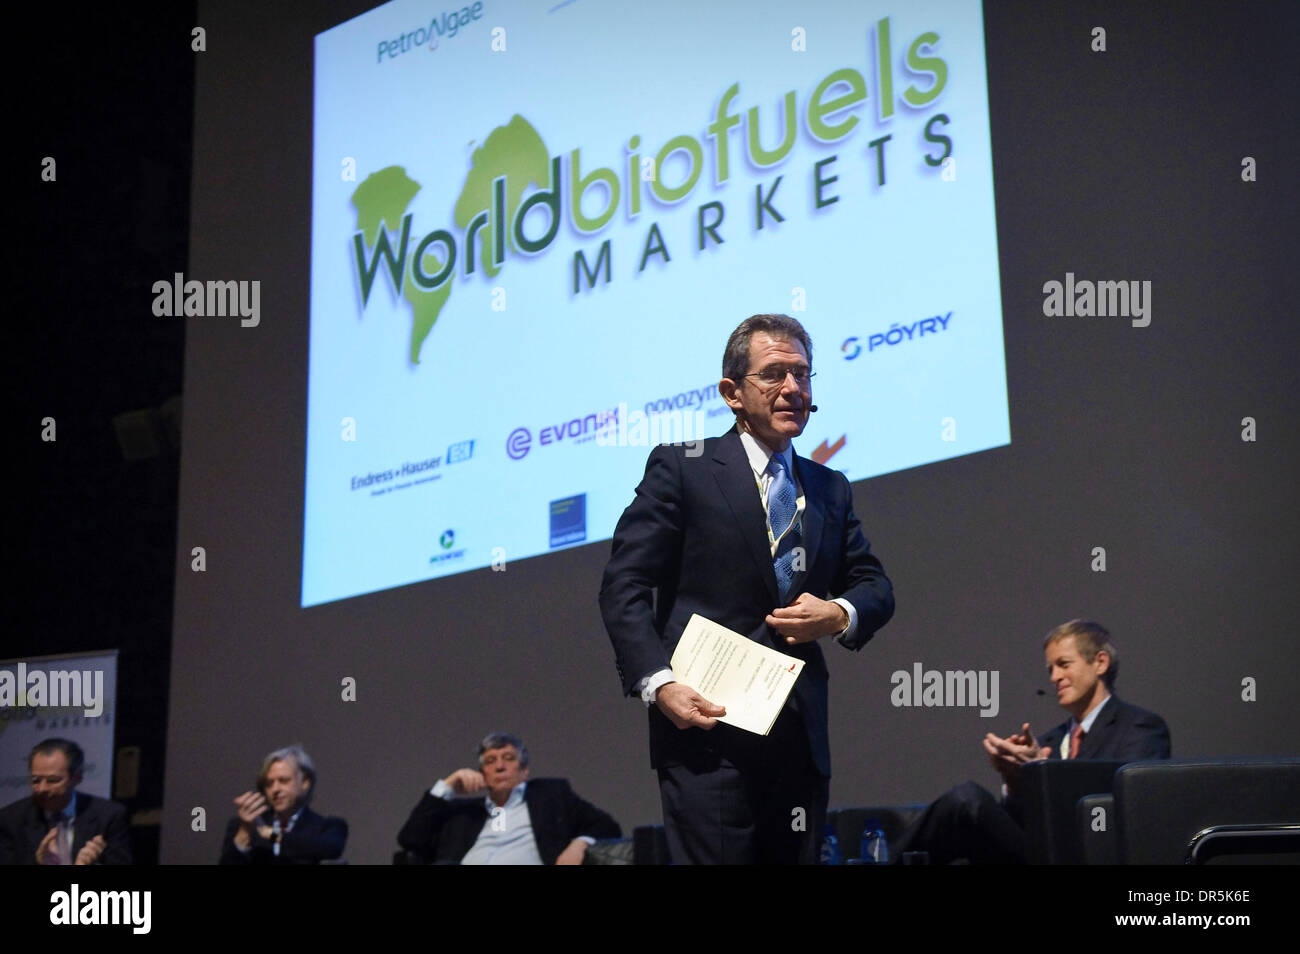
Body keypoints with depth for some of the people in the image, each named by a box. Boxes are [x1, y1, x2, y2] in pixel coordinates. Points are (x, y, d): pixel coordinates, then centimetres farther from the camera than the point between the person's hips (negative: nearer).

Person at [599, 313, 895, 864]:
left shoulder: (831, 490, 18)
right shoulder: (680, 468, 2)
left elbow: (875, 585, 19)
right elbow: (624, 585, -3)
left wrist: (841, 614, -6)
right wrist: (658, 683, -17)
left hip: (801, 736, 5)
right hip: (705, 723, -5)